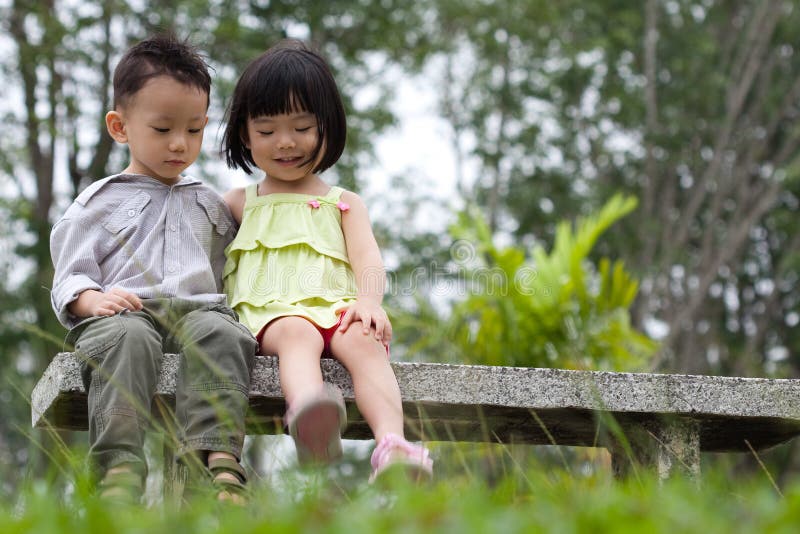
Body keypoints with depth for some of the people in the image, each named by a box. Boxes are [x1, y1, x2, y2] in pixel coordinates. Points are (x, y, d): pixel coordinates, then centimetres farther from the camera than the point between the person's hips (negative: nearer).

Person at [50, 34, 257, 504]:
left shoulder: (211, 204, 31)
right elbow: (69, 278, 10)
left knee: (222, 333, -35)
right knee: (126, 337, -40)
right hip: (122, 310, -2)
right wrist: (93, 299, -12)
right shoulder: (99, 203, 19)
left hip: (198, 307, 2)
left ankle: (217, 458, -54)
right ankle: (118, 470, -54)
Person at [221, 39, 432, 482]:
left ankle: (392, 445, -59)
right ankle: (308, 418, -72)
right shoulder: (239, 204, 26)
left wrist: (369, 300, -15)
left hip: (336, 309, 1)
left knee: (364, 343, -35)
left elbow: (367, 256, 7)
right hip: (270, 312, -1)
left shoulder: (343, 204, 24)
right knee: (297, 333, -38)